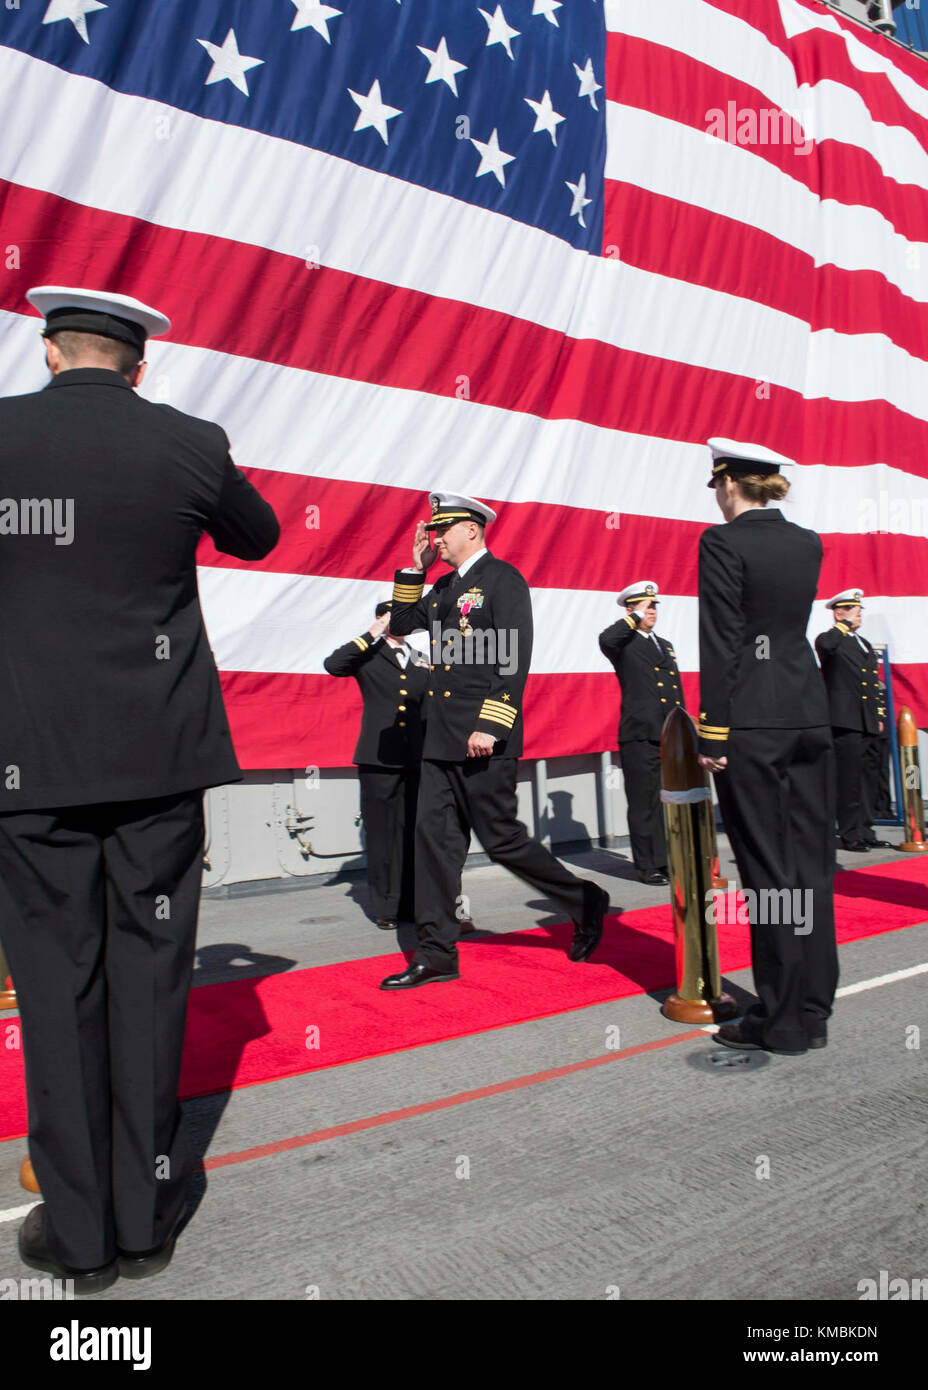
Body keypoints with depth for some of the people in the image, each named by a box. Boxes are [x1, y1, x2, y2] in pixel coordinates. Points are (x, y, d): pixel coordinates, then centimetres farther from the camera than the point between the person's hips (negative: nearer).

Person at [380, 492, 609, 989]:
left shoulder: (503, 578, -7)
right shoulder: (444, 588, 17)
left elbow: (515, 657, -16)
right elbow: (401, 625, 20)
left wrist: (491, 725, -22)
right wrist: (416, 569, 11)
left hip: (484, 740, -8)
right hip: (442, 738, 8)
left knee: (501, 838, -2)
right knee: (435, 836, 5)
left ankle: (585, 904, 19)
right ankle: (436, 953, 12)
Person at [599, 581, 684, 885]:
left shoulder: (665, 645, 20)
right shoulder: (624, 644, -1)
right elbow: (605, 639, -27)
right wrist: (636, 617, -13)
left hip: (672, 737, 7)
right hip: (640, 736, -6)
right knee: (645, 803, -1)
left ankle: (671, 860, 20)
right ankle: (648, 866, 6)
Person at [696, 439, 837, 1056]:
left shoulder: (723, 541, -8)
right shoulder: (808, 542, 12)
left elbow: (722, 640, -13)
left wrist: (713, 732, -11)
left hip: (752, 720, -7)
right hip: (810, 712, 7)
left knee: (769, 869, 0)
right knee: (811, 863, 11)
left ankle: (784, 1021, 9)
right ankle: (814, 1009, 21)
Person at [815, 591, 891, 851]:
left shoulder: (865, 644, 21)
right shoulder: (830, 640, -3)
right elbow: (824, 646, -30)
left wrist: (879, 716, 18)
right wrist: (845, 624, -15)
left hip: (868, 723, 8)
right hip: (845, 722, -8)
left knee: (869, 779, 11)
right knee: (849, 780, -6)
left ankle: (866, 832, 19)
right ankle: (850, 835, 2)